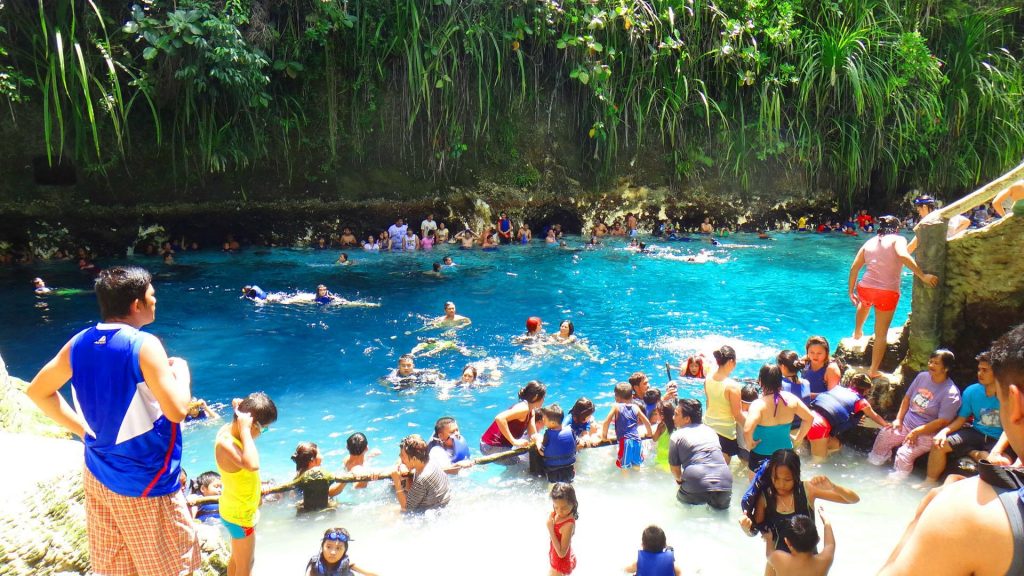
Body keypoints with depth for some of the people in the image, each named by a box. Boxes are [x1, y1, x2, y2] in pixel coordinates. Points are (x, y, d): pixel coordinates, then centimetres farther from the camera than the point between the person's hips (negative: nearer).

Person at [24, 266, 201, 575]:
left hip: (98, 476, 7)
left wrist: (83, 429, 12)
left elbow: (37, 391, 12)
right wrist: (181, 371, -7)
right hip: (146, 482, -7)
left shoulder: (80, 343, 0)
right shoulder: (143, 345, -22)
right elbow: (176, 411, -25)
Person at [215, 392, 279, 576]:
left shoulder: (230, 429, -8)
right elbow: (253, 465, -51)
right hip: (239, 514, -9)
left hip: (237, 510, 9)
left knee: (237, 559, 27)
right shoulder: (226, 444, -35)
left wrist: (241, 406, -6)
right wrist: (244, 430, -41)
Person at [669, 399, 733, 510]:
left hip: (696, 490, -3)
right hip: (725, 486, 4)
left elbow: (675, 468, 9)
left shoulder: (676, 436, 5)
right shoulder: (710, 431, 20)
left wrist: (679, 480, 31)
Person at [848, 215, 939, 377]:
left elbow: (854, 268, 10)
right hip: (887, 293, -4)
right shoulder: (898, 239, 0)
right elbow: (903, 256, -22)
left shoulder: (869, 242, 13)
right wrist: (923, 276, -21)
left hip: (865, 289, 4)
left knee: (865, 302, 43)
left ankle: (857, 331, 55)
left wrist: (851, 291, 18)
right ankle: (873, 370, 14)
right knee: (881, 334, 9)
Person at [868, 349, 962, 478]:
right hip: (906, 424, 7)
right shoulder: (922, 376, 3)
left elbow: (942, 422, -18)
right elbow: (907, 398, 13)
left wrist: (916, 432, -20)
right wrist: (898, 419, 2)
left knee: (904, 454, -25)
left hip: (927, 433, -6)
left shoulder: (951, 393, -16)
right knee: (882, 436, -8)